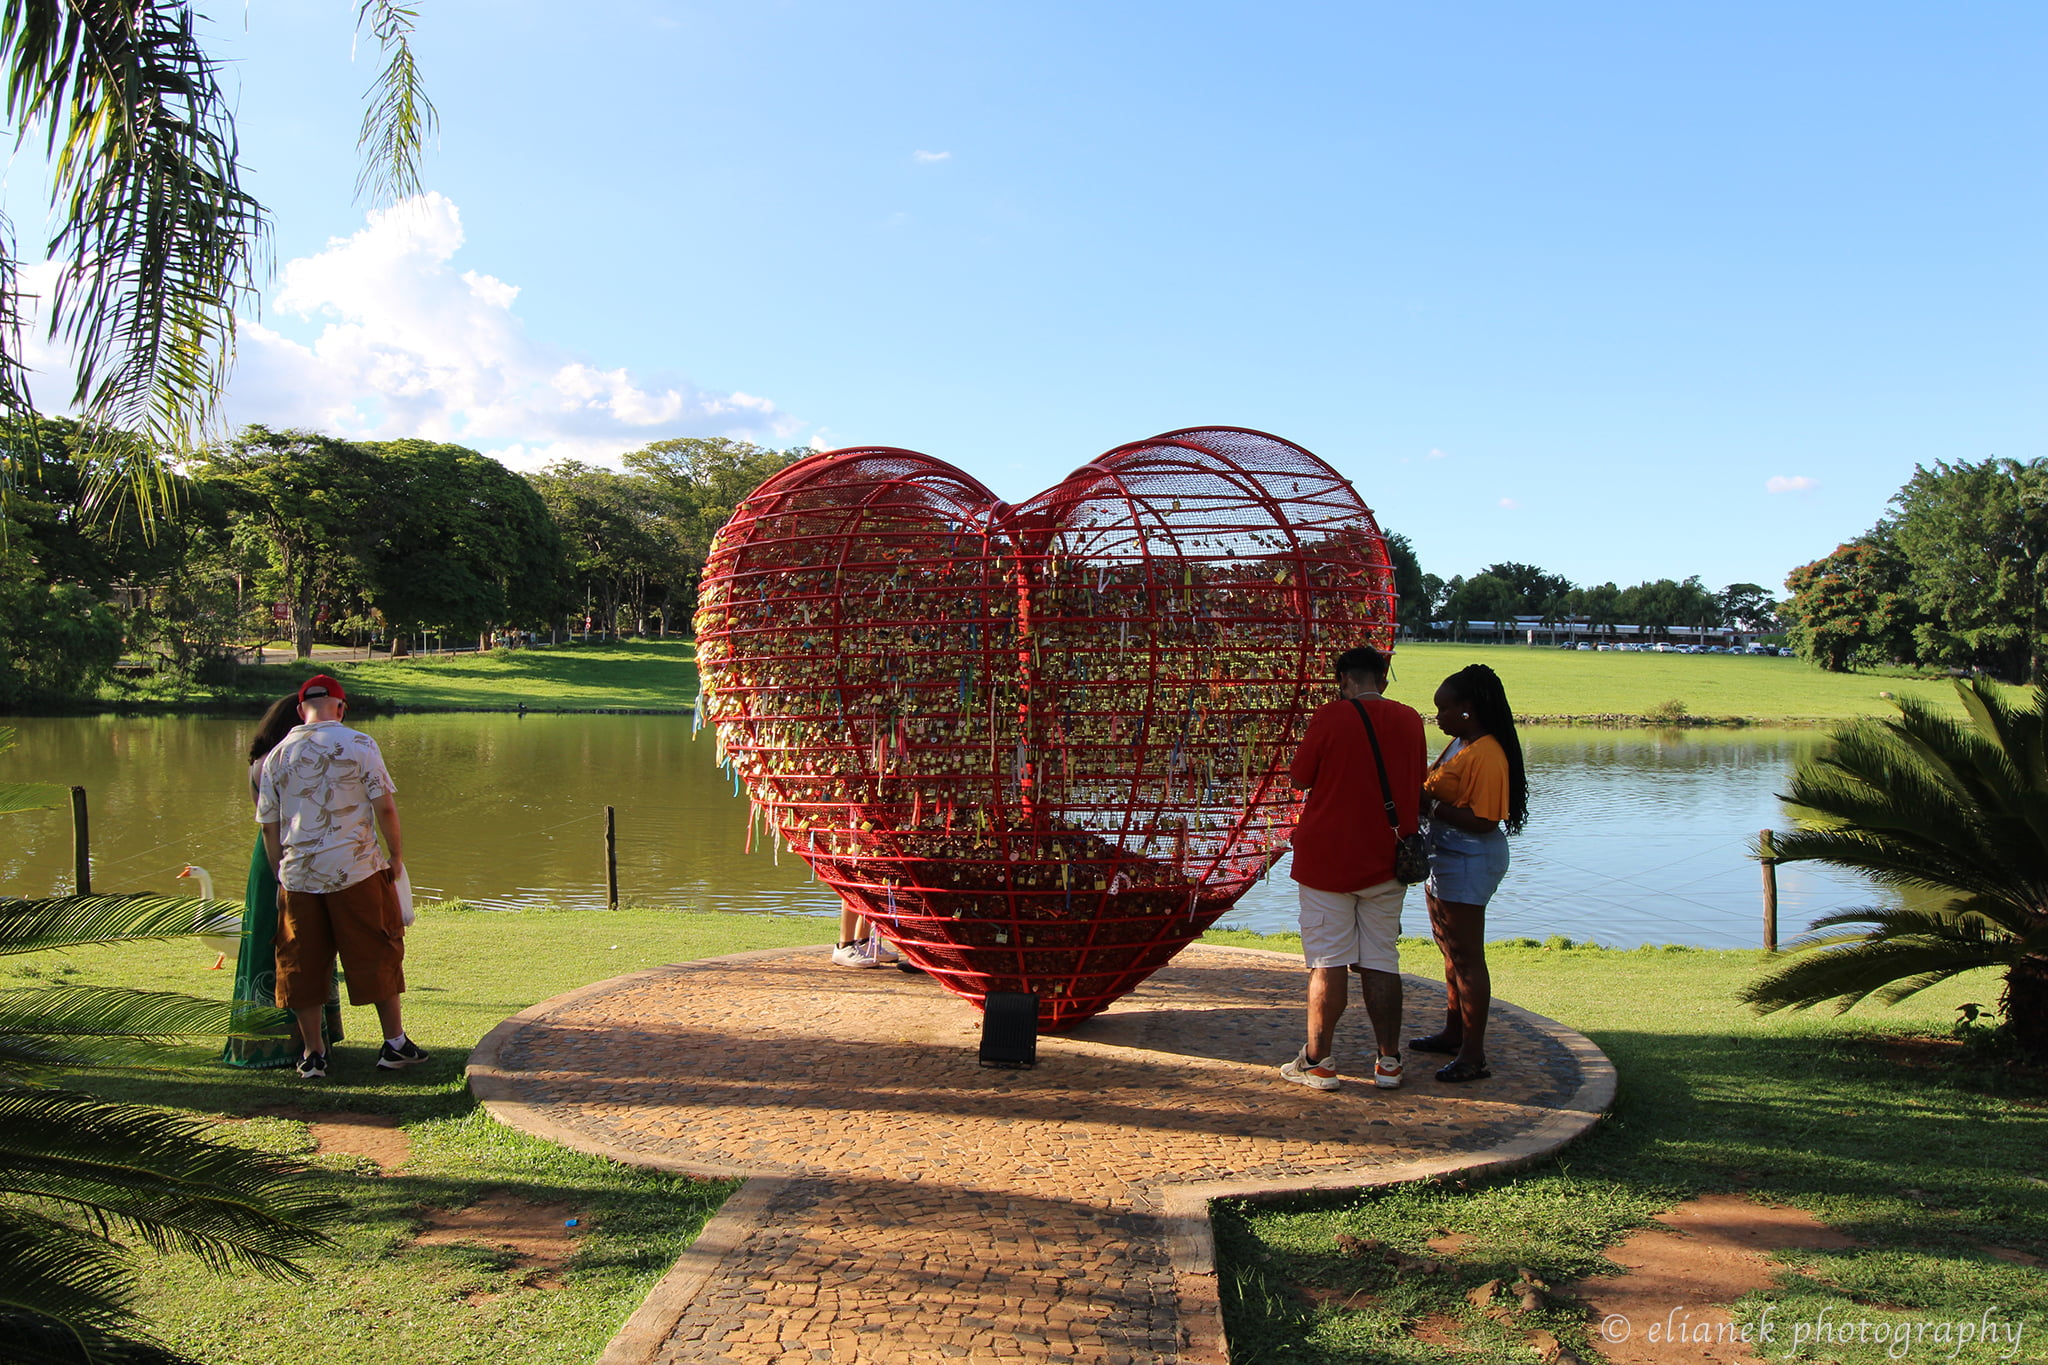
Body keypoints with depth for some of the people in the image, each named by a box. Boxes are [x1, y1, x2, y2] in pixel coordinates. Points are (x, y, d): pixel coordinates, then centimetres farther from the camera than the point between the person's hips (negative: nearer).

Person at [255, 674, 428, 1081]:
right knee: (377, 954, 8)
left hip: (297, 875, 3)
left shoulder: (277, 755, 6)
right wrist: (397, 855, 4)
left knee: (302, 963, 11)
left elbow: (269, 825, 9)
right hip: (355, 870, -3)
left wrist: (281, 875, 18)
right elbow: (384, 807, -9)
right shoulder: (359, 745, -5)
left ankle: (313, 1053, 16)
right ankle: (395, 1044, 14)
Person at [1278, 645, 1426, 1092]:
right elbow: (1417, 788, 15)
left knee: (1328, 963, 2)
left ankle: (1318, 1061, 8)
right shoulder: (1410, 720, 4)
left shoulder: (1332, 716, -11)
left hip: (1328, 858, -4)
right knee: (1381, 962, 10)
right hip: (1386, 860, 4)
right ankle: (1388, 1061, 14)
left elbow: (1300, 776, -3)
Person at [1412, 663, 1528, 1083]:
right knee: (1450, 950, 21)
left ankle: (1473, 1055, 3)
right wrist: (1421, 792, -1)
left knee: (1467, 957, -4)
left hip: (1470, 863, -11)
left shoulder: (1487, 756, -22)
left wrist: (1432, 805, -23)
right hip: (1444, 857, 11)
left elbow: (1483, 821, -25)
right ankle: (1454, 1033, 36)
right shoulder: (1457, 744, 10)